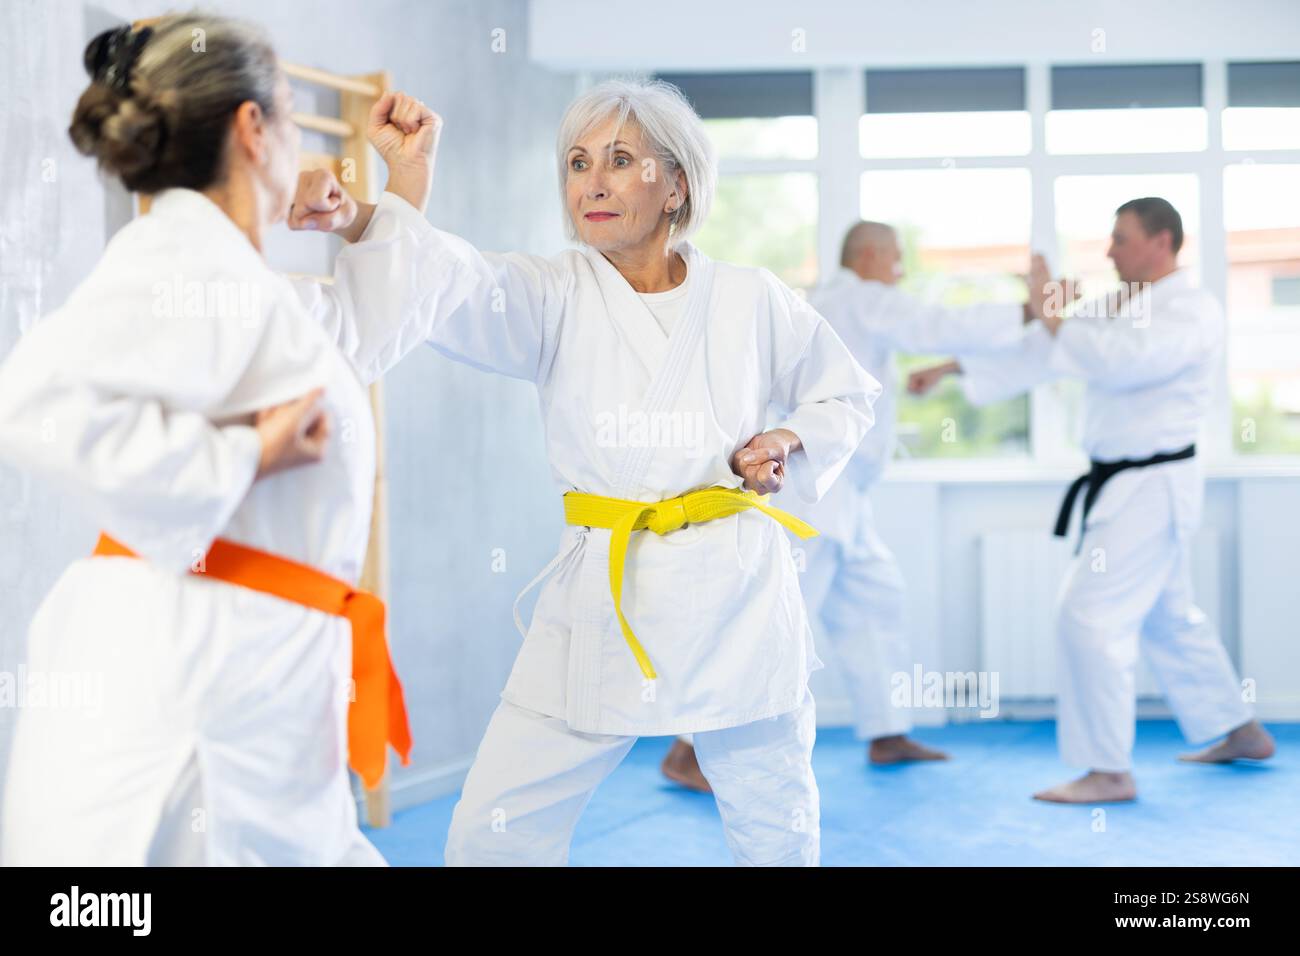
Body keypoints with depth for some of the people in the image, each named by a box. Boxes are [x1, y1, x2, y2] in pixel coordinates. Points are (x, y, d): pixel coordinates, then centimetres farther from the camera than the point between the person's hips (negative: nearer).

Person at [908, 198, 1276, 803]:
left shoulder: (1192, 312, -16)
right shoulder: (1118, 307, 11)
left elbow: (1121, 360, -32)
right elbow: (1035, 352, 12)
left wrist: (1053, 311, -25)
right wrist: (953, 368, 7)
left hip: (1153, 487, -10)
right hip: (1125, 482, 10)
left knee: (1092, 615, -12)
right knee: (1168, 617, 20)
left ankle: (1109, 771, -4)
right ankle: (1242, 732, 35)